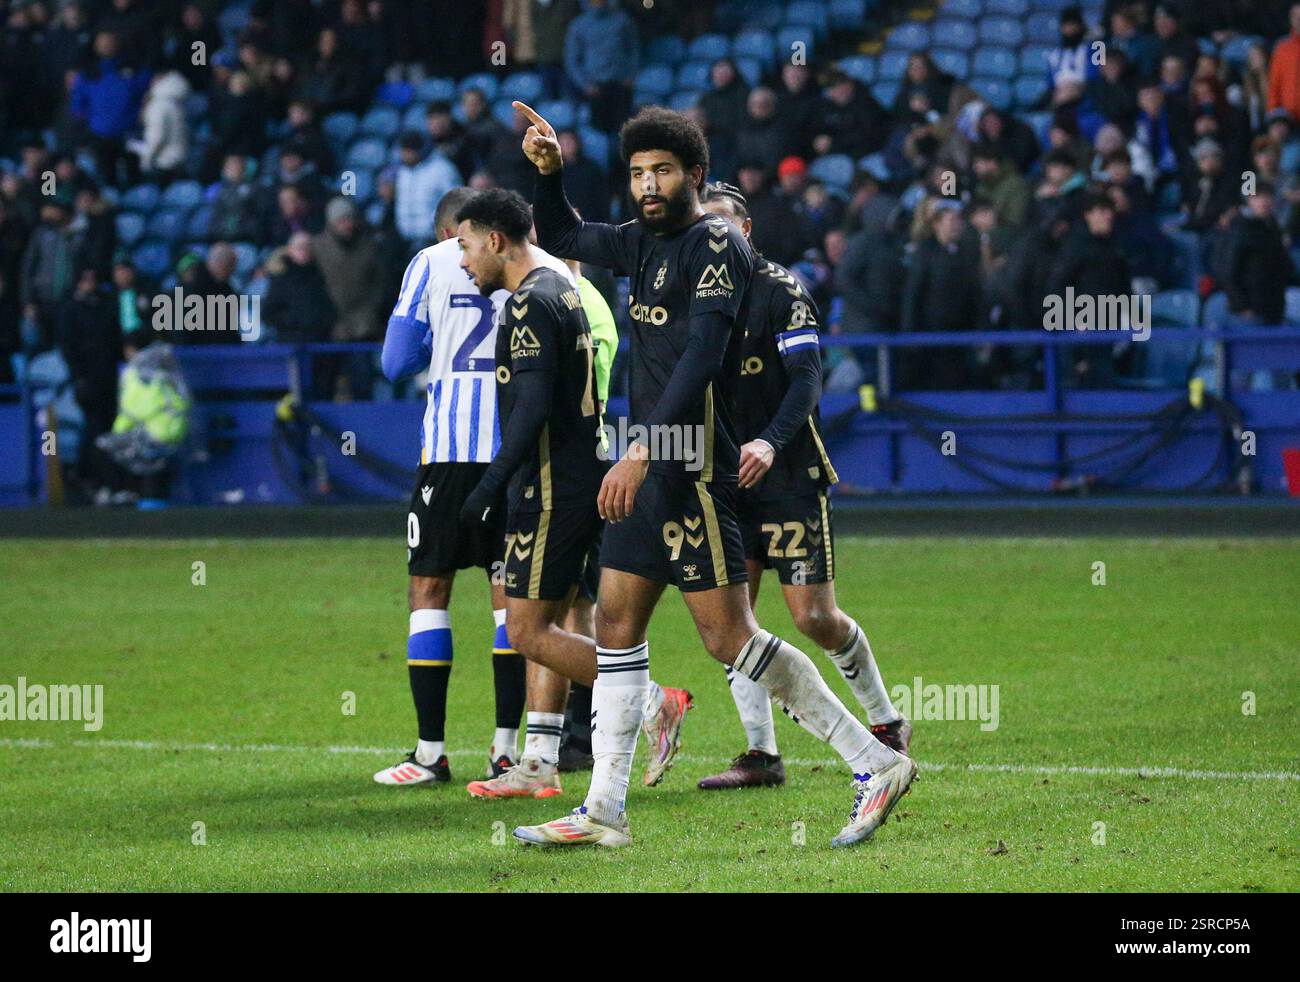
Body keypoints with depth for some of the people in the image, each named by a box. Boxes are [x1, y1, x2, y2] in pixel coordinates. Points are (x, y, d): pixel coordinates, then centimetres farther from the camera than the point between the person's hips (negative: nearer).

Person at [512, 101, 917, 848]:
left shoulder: (716, 245, -11)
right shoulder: (644, 242, 14)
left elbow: (700, 357, -21)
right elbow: (560, 237, 31)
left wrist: (642, 451, -26)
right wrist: (550, 171, 12)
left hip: (692, 468, -9)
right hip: (650, 472, 9)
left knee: (729, 634, -11)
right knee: (617, 623, 7)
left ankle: (875, 765, -7)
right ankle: (604, 810, 10)